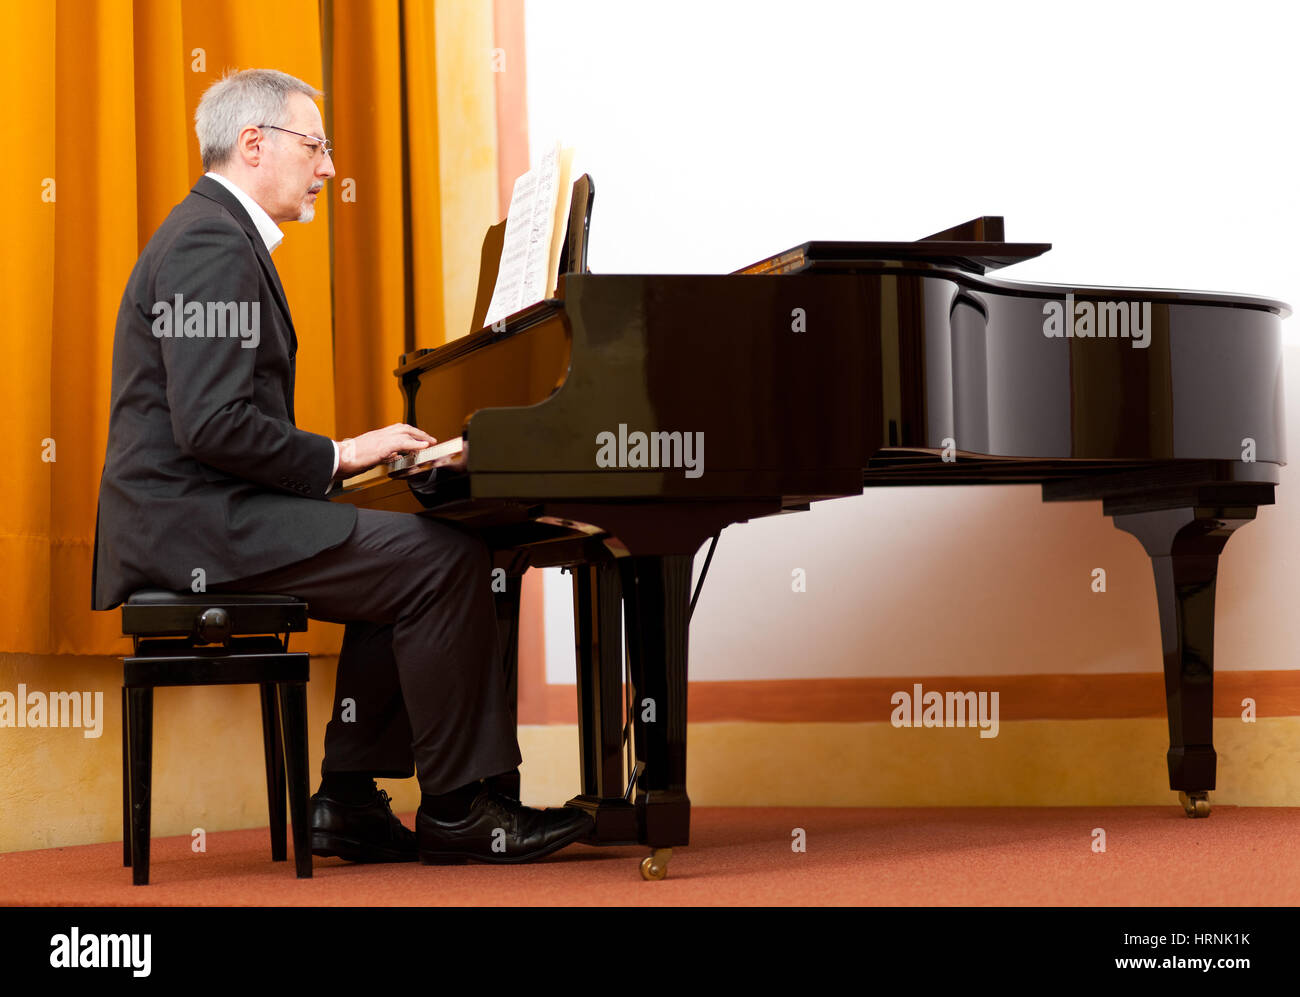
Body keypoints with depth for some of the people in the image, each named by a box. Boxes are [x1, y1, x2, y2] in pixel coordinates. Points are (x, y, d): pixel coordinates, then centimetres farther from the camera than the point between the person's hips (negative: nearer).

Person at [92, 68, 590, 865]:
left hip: (208, 512, 11)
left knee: (411, 555, 13)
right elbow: (211, 425, -23)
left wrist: (339, 459, 10)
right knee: (449, 562, -15)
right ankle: (455, 809, -6)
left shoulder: (220, 235, 21)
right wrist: (338, 456, -12)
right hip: (198, 522, -11)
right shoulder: (212, 246, -14)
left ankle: (349, 801, 10)